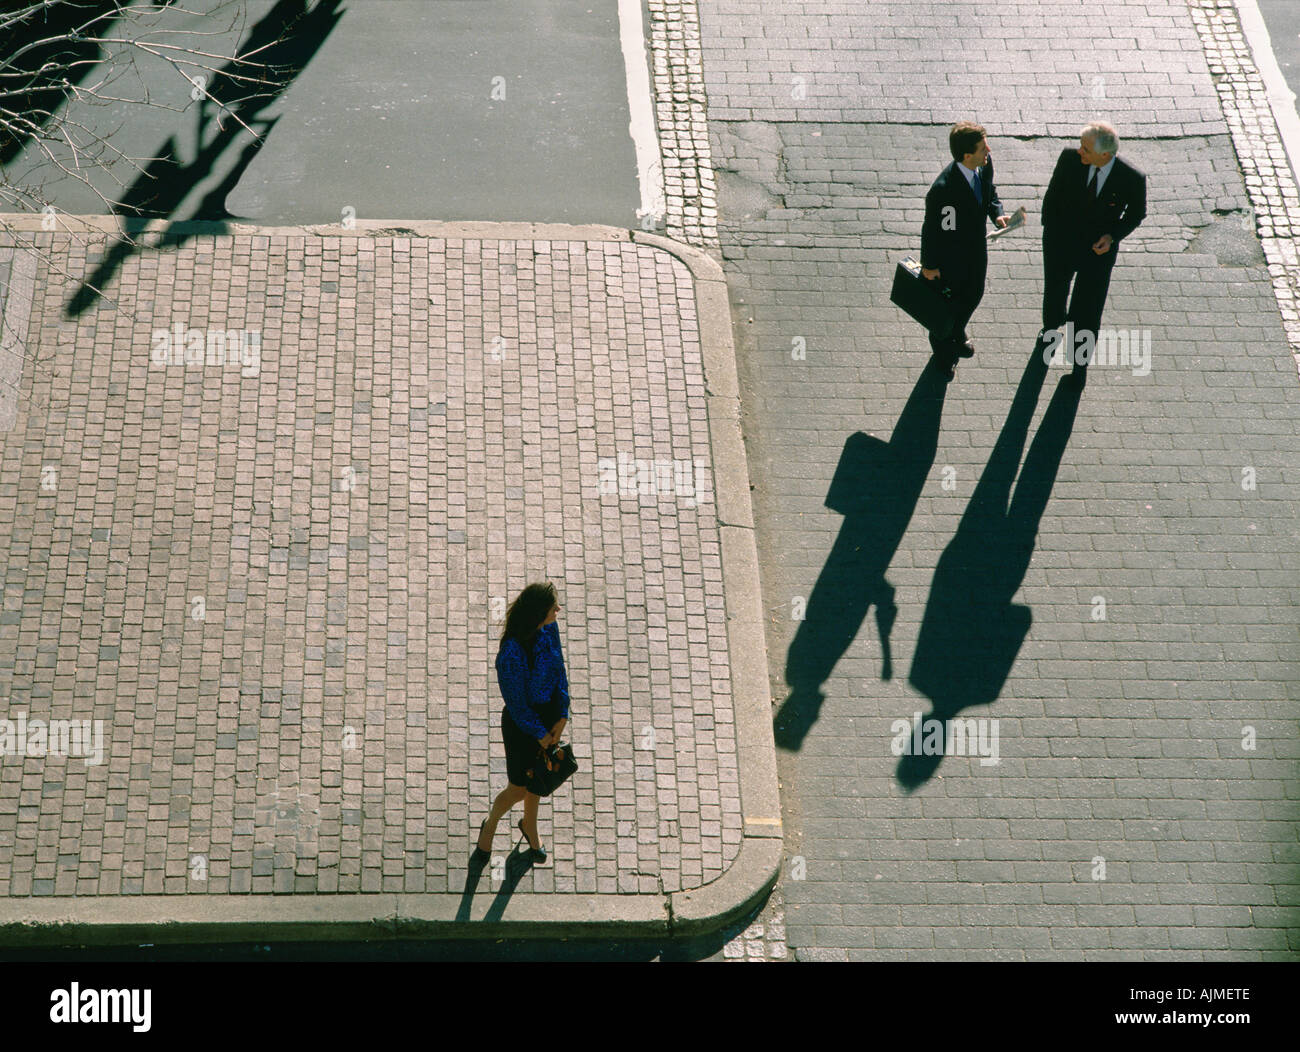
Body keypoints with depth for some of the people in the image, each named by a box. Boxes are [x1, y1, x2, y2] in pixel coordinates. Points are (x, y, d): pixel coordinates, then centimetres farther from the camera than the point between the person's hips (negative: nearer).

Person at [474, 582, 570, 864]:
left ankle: (529, 826, 53)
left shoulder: (549, 629, -13)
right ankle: (490, 826, 44)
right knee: (518, 789, 13)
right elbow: (516, 702, -24)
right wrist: (540, 733, -13)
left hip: (549, 714, 6)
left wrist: (562, 716, -4)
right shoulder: (512, 652, -35)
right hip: (521, 724, -6)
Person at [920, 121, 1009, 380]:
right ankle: (942, 351, 49)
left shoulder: (985, 164, -17)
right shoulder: (944, 189, -39)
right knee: (948, 303, 19)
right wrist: (929, 265, -13)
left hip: (977, 249, 7)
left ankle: (957, 338, 60)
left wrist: (997, 213, -14)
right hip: (951, 257, -7)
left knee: (973, 294, 29)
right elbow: (933, 229, -25)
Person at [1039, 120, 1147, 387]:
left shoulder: (1132, 179, -28)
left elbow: (1137, 212, -6)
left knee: (1087, 314, 9)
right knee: (1054, 292, 29)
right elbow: (1052, 196, -5)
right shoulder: (1069, 158, -24)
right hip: (1060, 244, 2)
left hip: (1099, 250, -2)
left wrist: (1113, 236, -21)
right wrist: (1049, 232, 5)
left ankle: (1080, 362, 36)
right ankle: (1052, 324, 63)